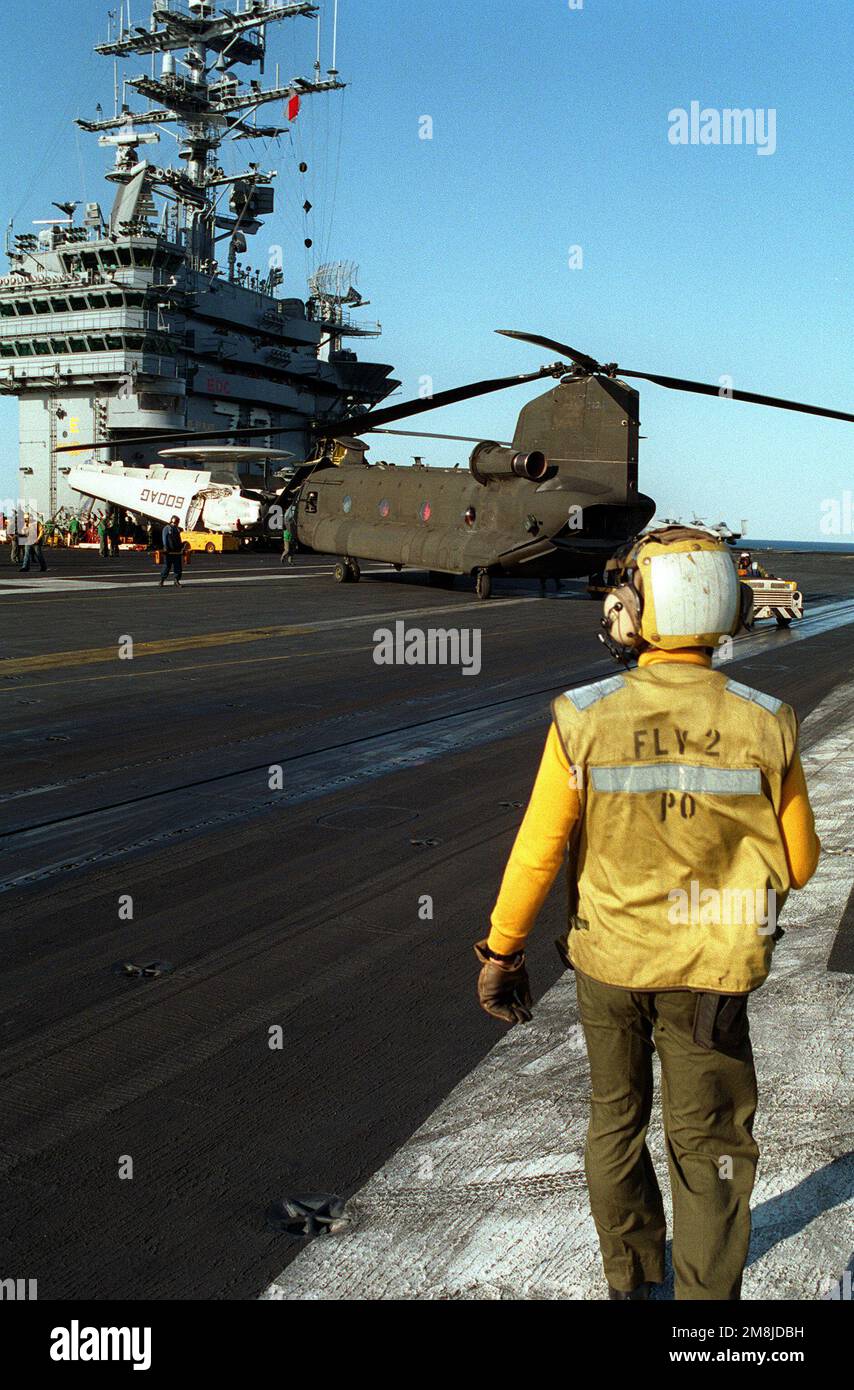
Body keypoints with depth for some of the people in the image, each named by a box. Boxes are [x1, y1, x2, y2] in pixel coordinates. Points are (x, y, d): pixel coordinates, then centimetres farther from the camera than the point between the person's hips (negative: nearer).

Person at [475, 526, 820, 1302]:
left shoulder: (585, 721, -19)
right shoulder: (764, 727, -16)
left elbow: (536, 856, -13)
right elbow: (796, 865, -6)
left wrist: (502, 953, 0)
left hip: (607, 958, 1)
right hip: (708, 972, -1)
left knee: (616, 1117, 23)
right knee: (709, 1150, 14)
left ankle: (632, 1279, 42)